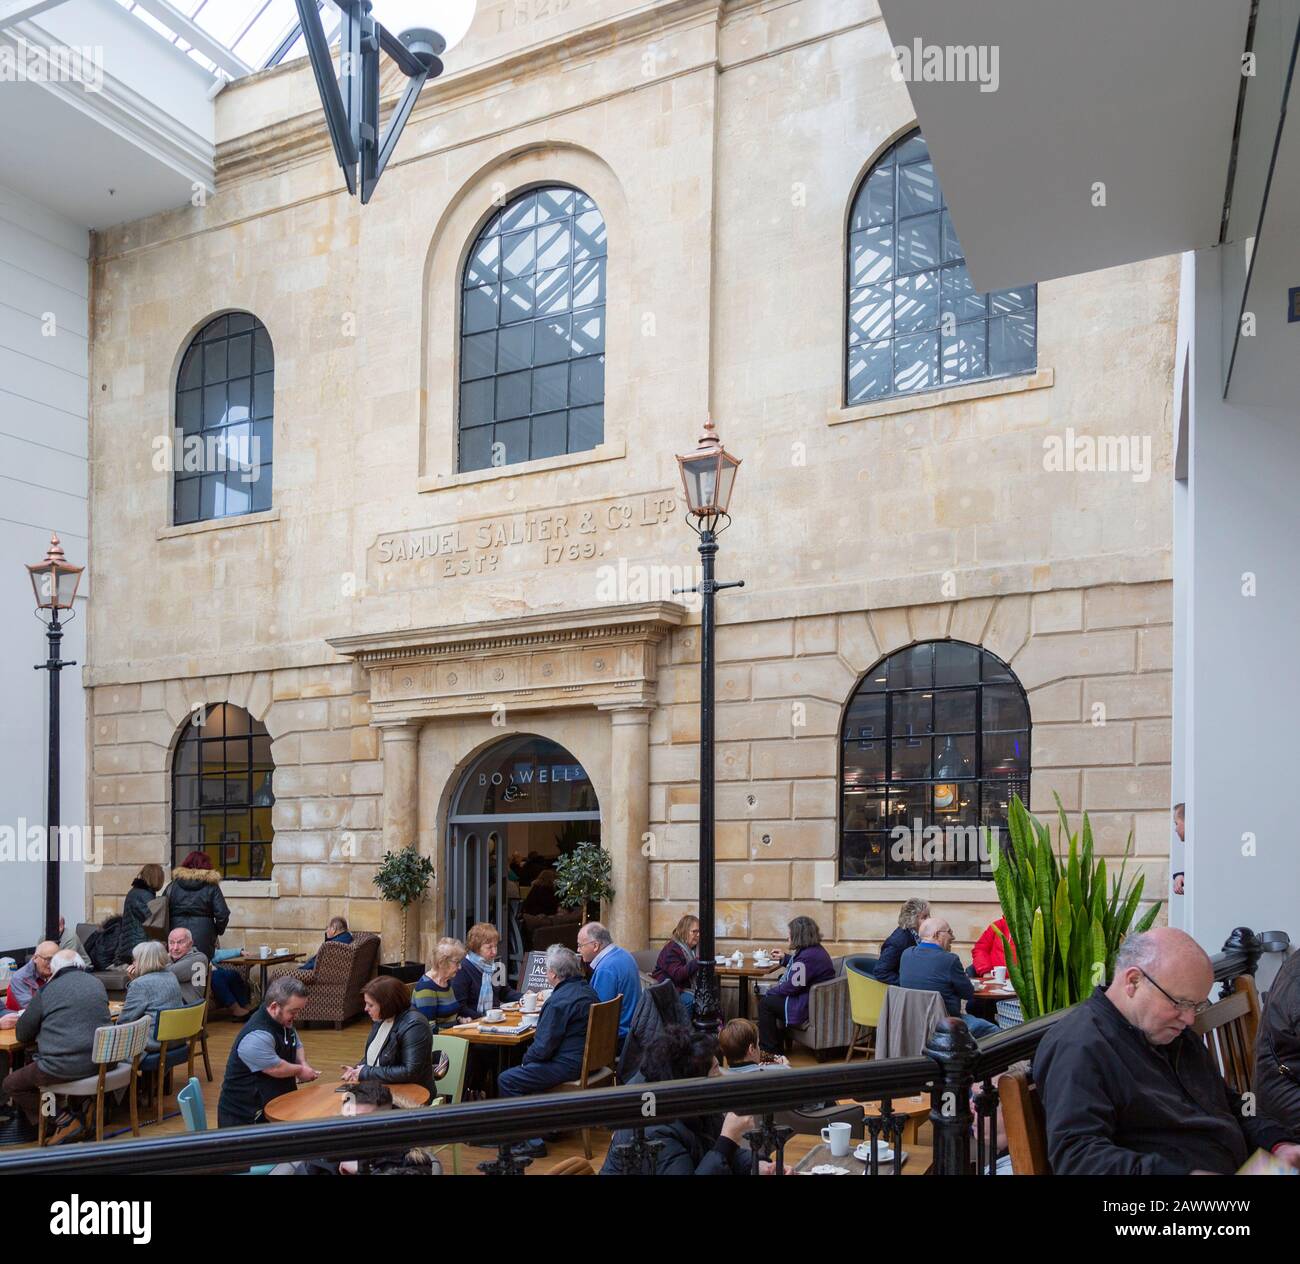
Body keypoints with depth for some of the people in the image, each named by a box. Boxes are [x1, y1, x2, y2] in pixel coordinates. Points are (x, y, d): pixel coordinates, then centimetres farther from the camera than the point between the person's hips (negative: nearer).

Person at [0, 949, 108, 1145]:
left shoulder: (47, 990, -4)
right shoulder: (97, 984, 9)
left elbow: (22, 1034, 5)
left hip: (64, 1067, -6)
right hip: (99, 1062, 6)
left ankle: (63, 1120, 8)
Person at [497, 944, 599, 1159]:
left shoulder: (559, 1000, -22)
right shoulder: (587, 990, 8)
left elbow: (543, 1047, -21)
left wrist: (526, 1058, 0)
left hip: (568, 1066, -10)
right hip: (587, 1059, 10)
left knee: (506, 1080, -4)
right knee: (529, 1068, 30)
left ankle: (532, 1141, -3)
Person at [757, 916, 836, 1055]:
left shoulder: (808, 957, -25)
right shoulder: (816, 950, 9)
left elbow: (791, 987, -23)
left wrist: (771, 991, -8)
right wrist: (785, 957, 33)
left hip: (807, 1007, -11)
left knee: (765, 1003, -7)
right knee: (769, 998, 18)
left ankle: (769, 1050, 3)